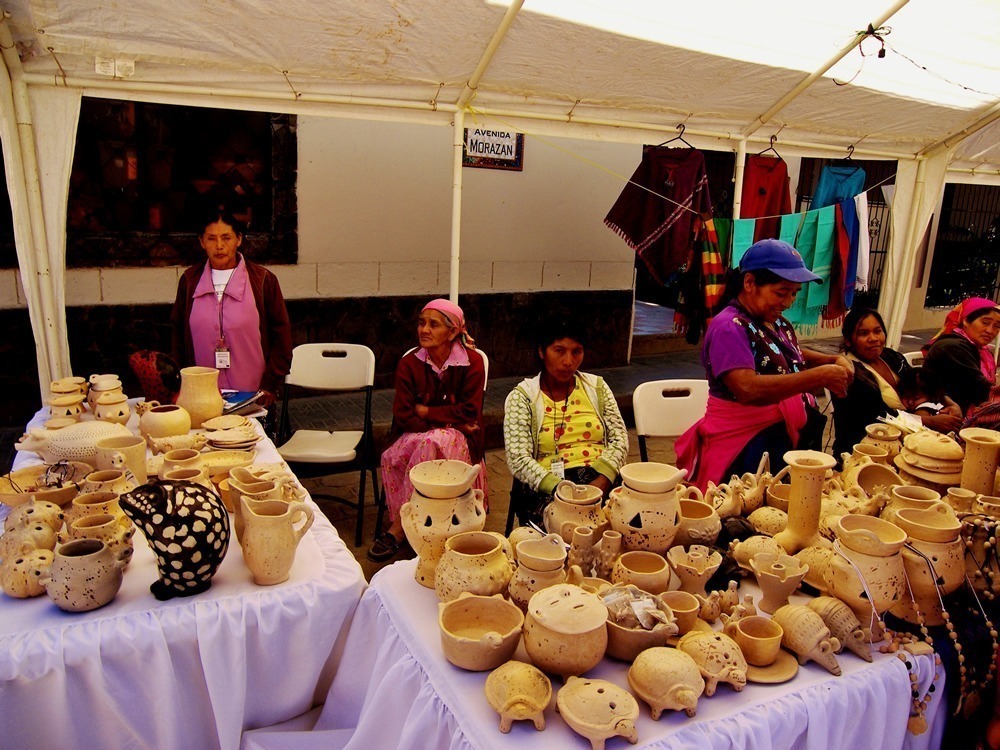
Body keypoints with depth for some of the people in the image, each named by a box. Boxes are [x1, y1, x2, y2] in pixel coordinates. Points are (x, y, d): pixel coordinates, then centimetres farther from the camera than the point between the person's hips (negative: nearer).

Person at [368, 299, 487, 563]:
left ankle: (398, 529, -25)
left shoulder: (472, 362, -5)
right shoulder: (409, 363, 0)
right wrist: (447, 419, -15)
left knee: (431, 443, -36)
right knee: (391, 458, -31)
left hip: (459, 439, -2)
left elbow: (468, 412, -11)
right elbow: (403, 415, -6)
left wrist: (425, 411, -10)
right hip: (418, 433, 3)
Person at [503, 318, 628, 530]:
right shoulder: (522, 397, 3)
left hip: (601, 478, 3)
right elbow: (518, 459, -7)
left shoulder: (597, 387, 15)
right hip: (545, 487, -3)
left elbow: (619, 438, 8)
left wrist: (602, 480, -12)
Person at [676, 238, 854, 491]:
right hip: (746, 452, -9)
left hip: (786, 443, 9)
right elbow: (747, 389, -32)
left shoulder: (777, 324, 12)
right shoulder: (729, 328, -17)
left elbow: (794, 356, 35)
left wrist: (834, 361, 13)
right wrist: (819, 377, -28)